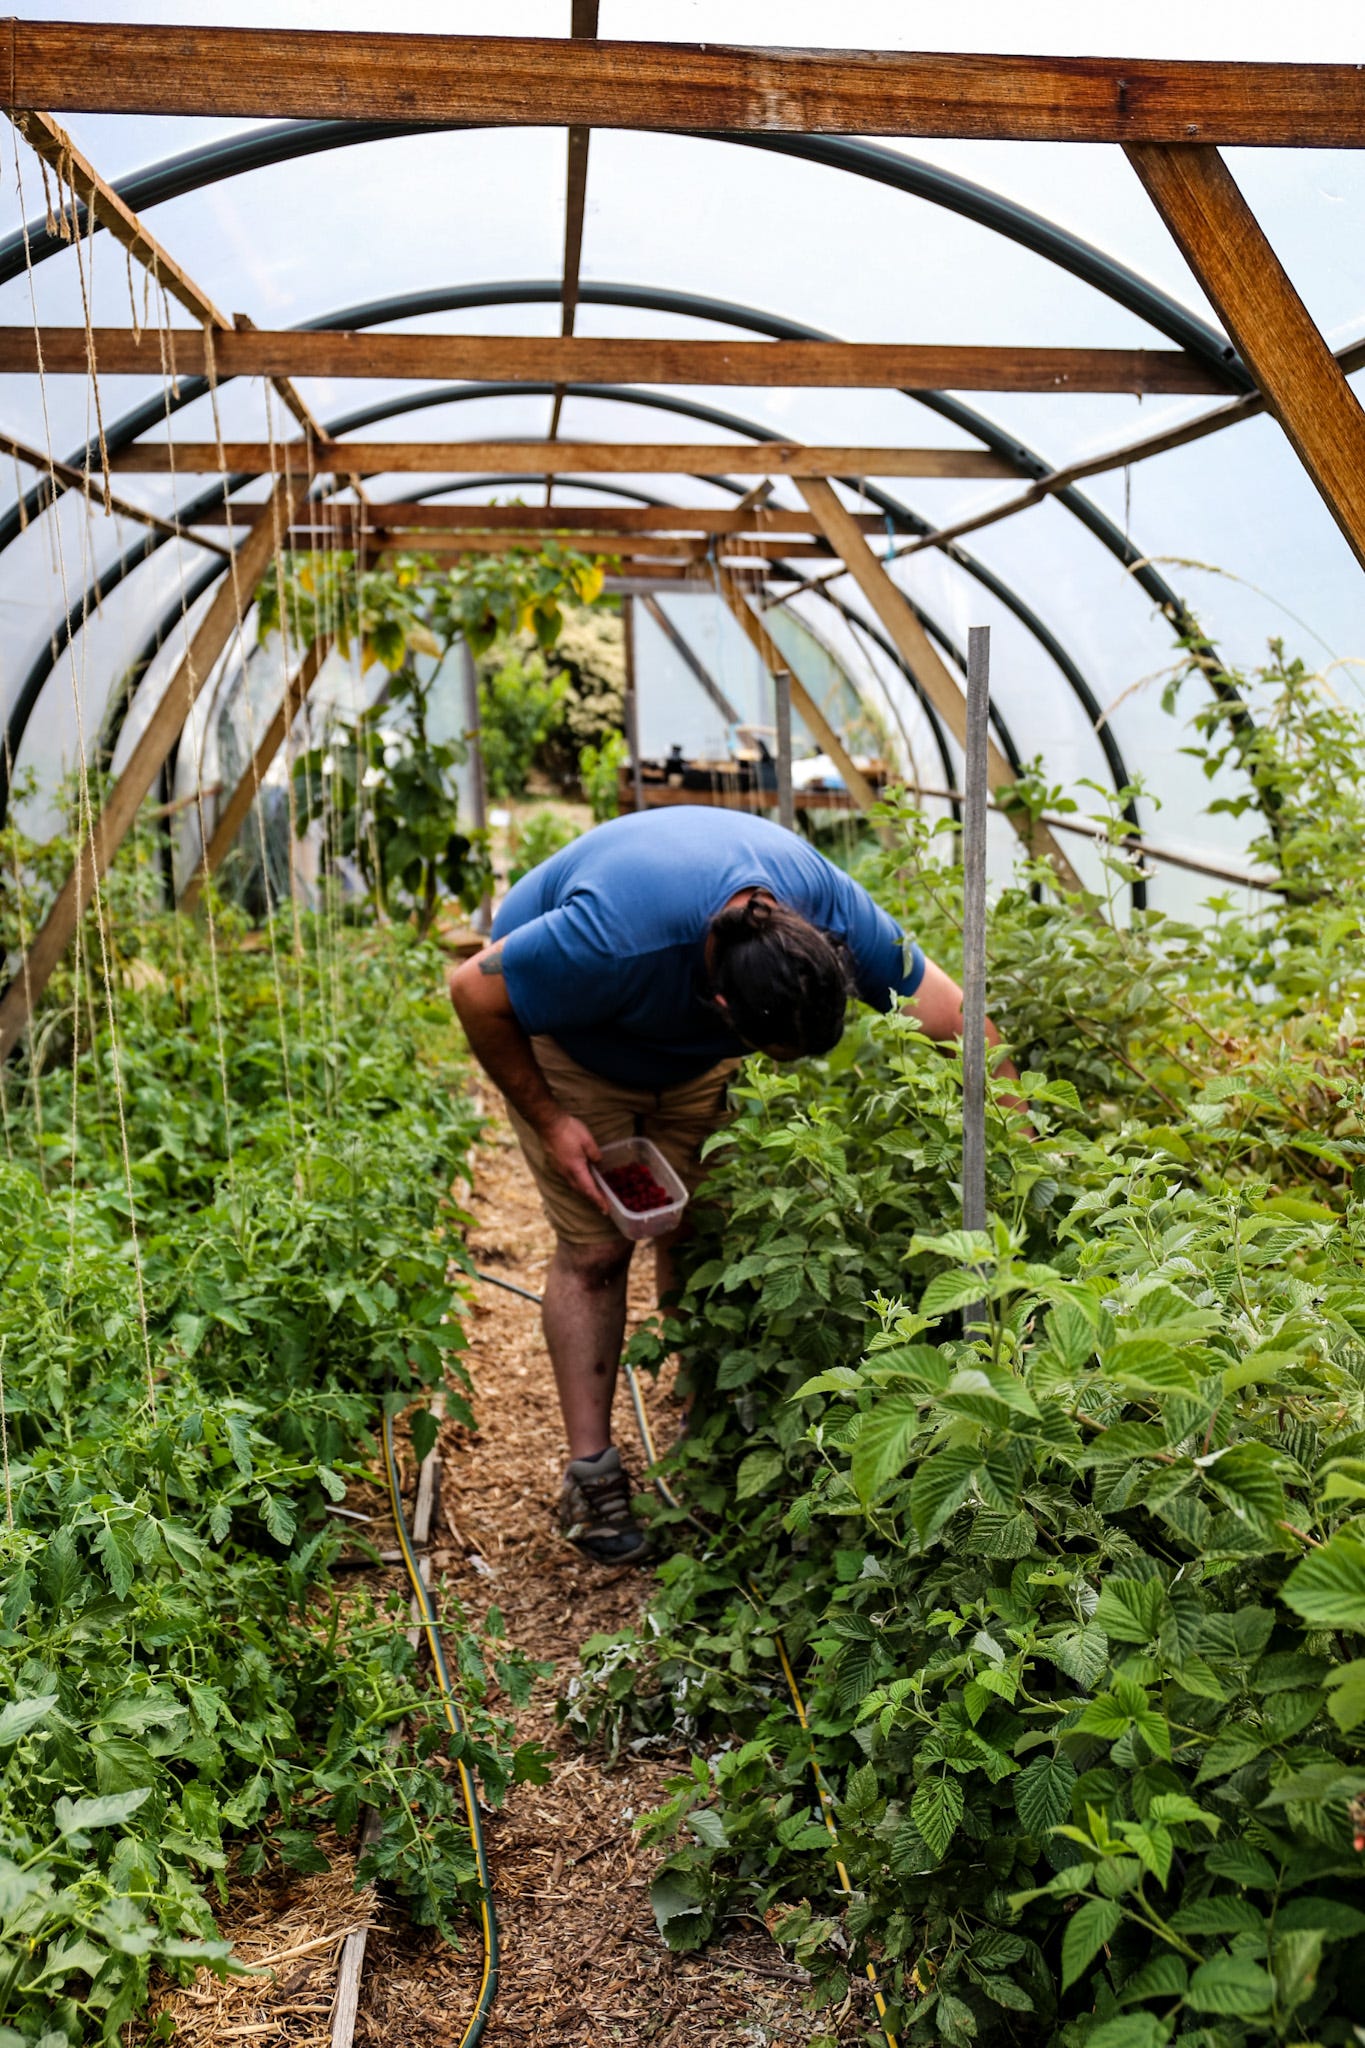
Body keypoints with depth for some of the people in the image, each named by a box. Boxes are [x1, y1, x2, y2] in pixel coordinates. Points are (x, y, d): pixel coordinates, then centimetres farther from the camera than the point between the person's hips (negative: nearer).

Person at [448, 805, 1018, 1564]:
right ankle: (592, 1470, 4)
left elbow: (958, 1015, -20)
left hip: (690, 1052, 4)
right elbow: (475, 991, -29)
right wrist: (546, 1121, -23)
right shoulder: (614, 940, -46)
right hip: (561, 1028, -4)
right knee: (596, 1249, -8)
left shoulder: (828, 904, -32)